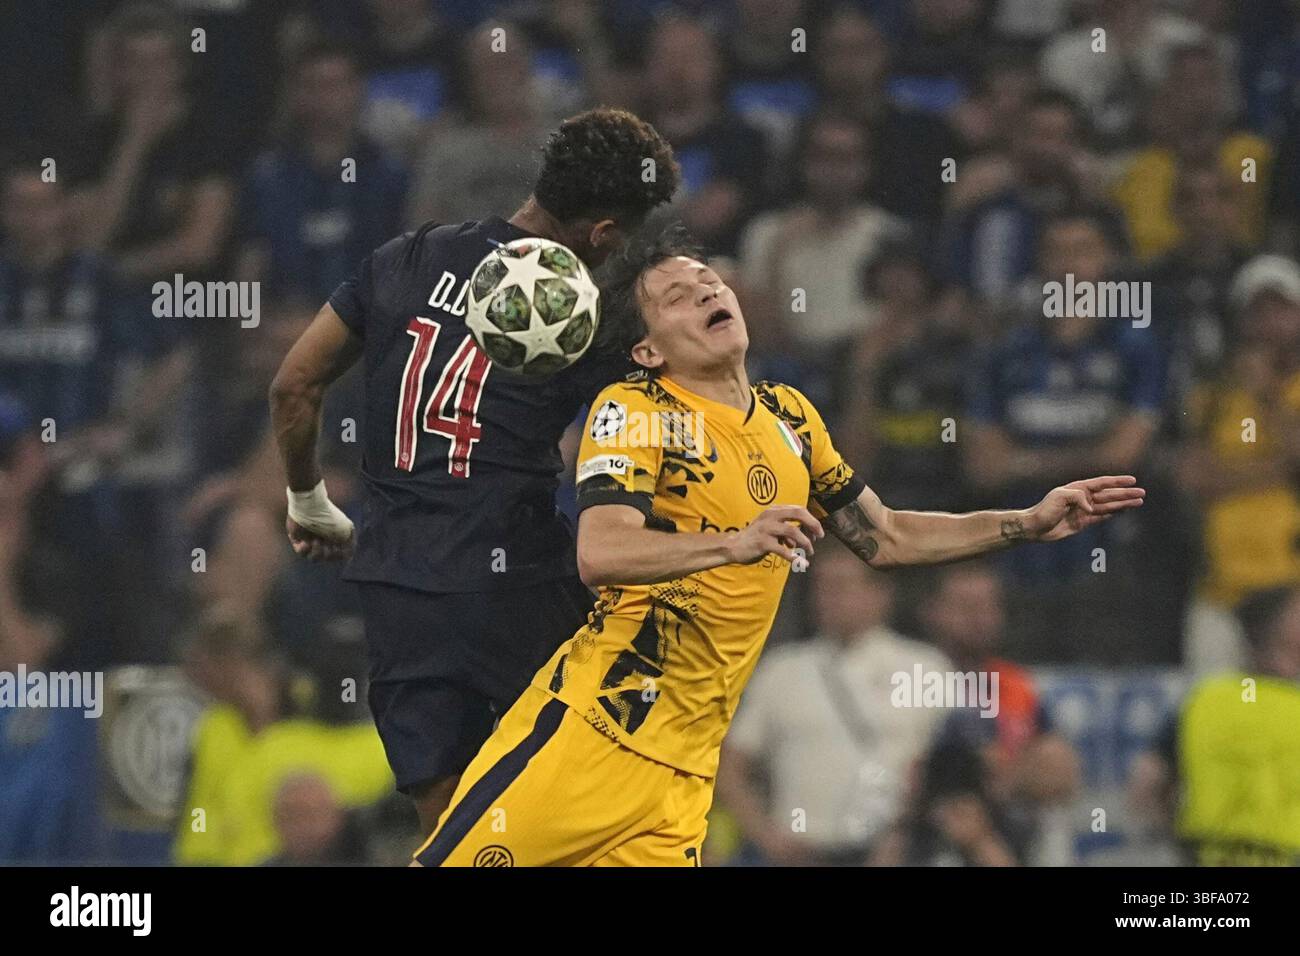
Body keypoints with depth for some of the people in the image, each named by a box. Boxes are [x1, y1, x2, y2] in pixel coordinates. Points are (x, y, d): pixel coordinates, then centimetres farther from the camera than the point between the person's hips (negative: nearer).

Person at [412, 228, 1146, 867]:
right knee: (457, 859, -13)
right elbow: (600, 554, -22)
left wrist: (1031, 524, 19)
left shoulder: (790, 419, 14)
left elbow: (886, 539, 25)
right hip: (589, 730, -5)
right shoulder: (634, 412, -6)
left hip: (683, 769, 5)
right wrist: (736, 544, -36)